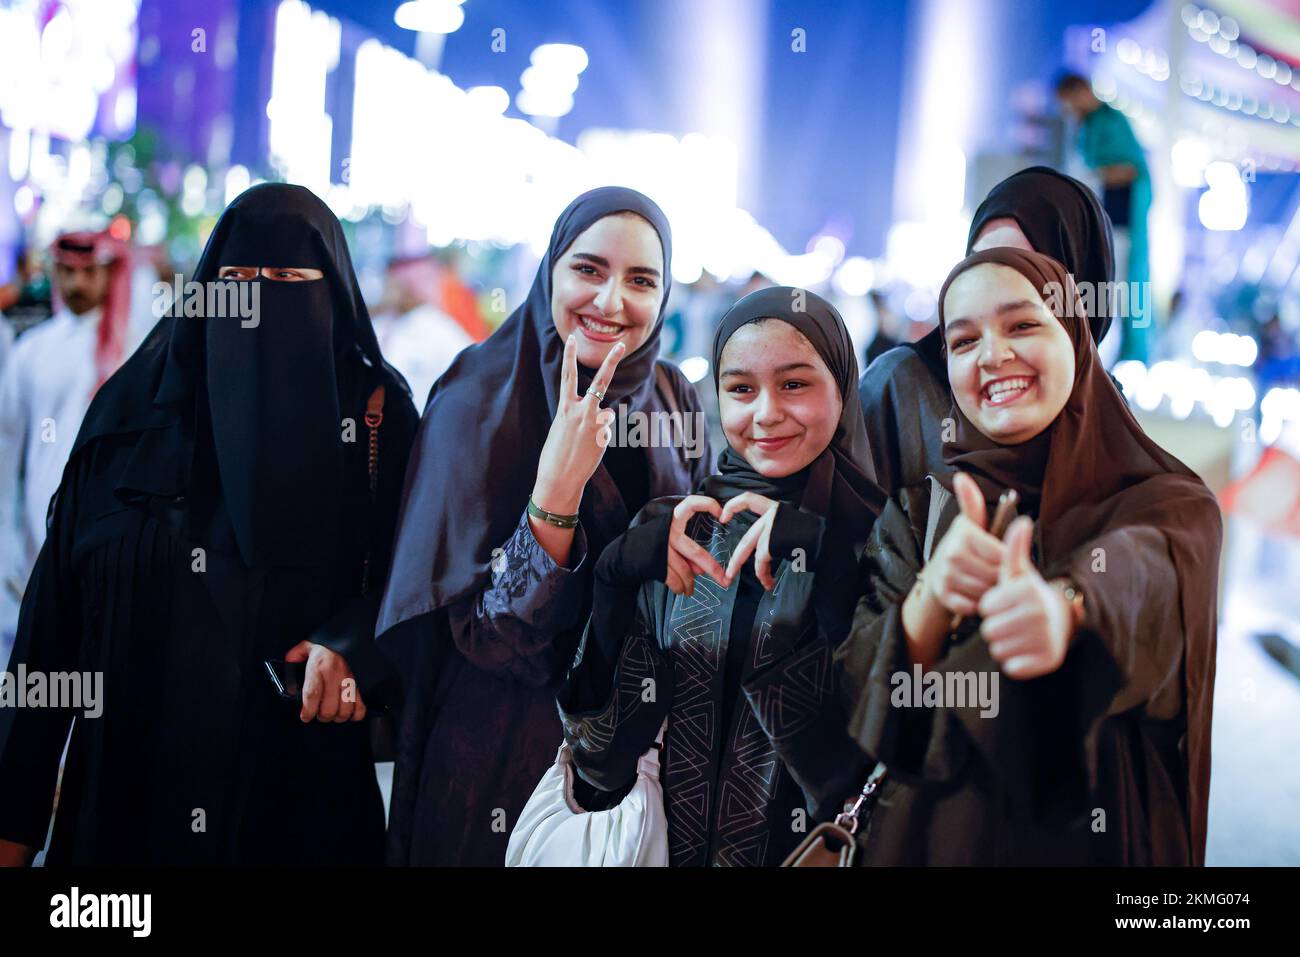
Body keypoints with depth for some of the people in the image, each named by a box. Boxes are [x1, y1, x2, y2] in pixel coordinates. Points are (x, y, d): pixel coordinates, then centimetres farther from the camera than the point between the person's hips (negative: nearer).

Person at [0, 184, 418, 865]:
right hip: (128, 776, 2)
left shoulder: (377, 408, 0)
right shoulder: (135, 406, 3)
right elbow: (58, 601, 1)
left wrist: (351, 645, -24)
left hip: (299, 789, -1)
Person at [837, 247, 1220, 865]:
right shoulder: (918, 511, -1)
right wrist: (932, 597, -29)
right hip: (934, 835, 2)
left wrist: (1062, 607, -54)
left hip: (1098, 838, -1)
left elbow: (1142, 578, -32)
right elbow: (861, 698, -10)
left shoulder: (1172, 507, -8)